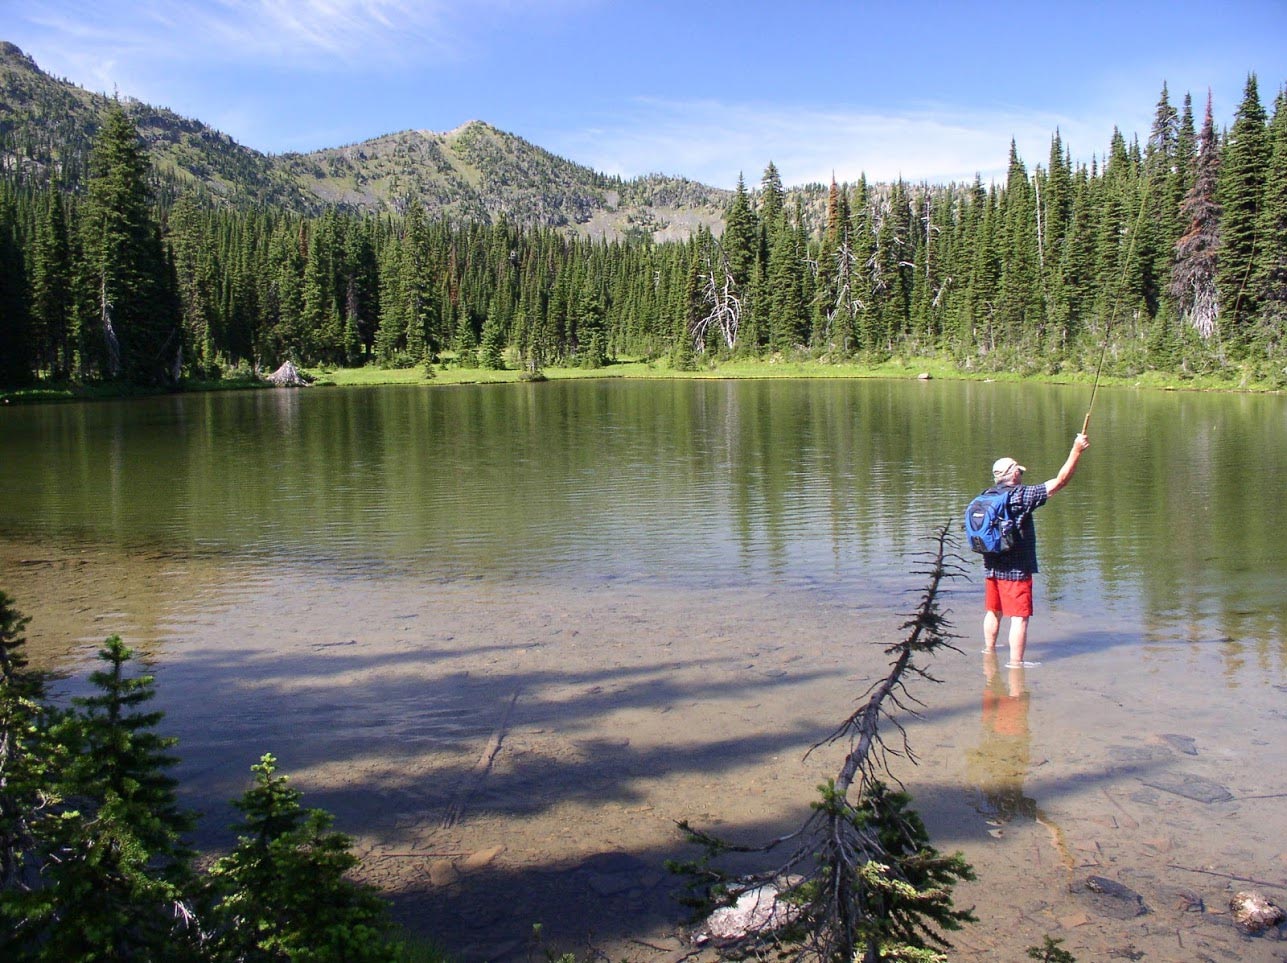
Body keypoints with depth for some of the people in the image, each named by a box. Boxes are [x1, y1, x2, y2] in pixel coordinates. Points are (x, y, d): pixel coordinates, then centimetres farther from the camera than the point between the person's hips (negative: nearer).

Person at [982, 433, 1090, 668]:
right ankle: (1015, 663, -5)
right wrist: (1076, 450, -5)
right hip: (1016, 570, -7)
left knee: (993, 611, 20)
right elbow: (1060, 481, -12)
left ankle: (989, 651, 34)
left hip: (991, 567, 7)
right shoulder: (1022, 496, -15)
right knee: (1019, 617, -4)